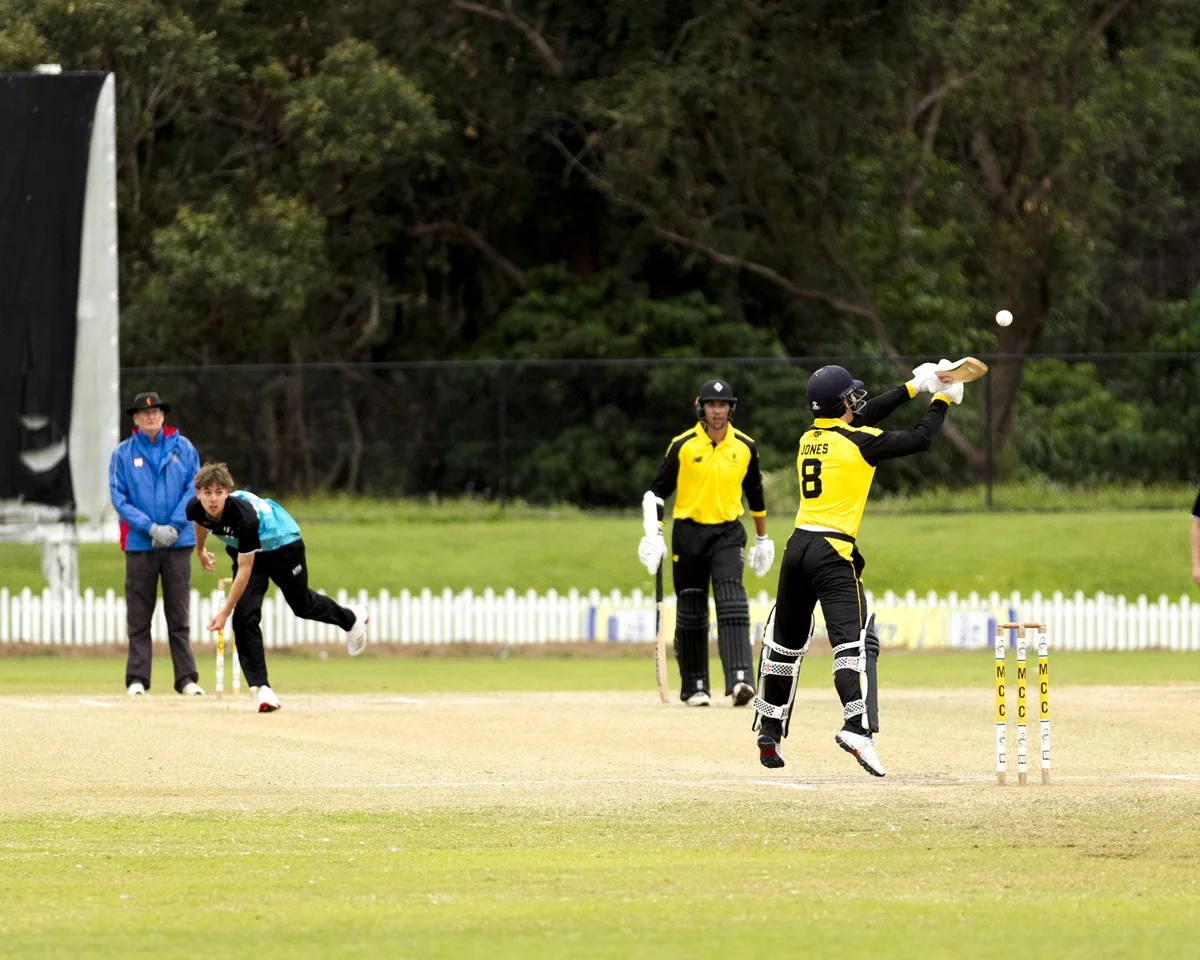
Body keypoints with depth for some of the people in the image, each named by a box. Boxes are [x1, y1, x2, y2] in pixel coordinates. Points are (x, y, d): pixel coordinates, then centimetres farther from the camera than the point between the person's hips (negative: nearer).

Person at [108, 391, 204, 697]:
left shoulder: (183, 448, 5)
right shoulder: (123, 454, 2)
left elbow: (194, 489, 1)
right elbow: (119, 498, -3)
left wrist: (174, 527, -11)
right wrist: (151, 528, -13)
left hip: (178, 542, 1)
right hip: (139, 543, 0)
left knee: (179, 615, 3)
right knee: (138, 617, 1)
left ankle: (186, 678, 4)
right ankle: (137, 679, 4)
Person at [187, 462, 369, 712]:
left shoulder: (243, 516, -44)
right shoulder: (195, 508, -25)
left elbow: (245, 570, -37)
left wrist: (225, 612, -35)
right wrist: (200, 551, 22)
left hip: (283, 543, -5)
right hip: (245, 549, 5)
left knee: (301, 604, 18)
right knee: (244, 616, -13)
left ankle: (351, 619, 50)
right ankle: (261, 687, -10)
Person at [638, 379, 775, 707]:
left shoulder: (745, 447, 3)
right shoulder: (683, 446, -4)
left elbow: (754, 492, 16)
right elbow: (657, 491, 0)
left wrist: (762, 539, 22)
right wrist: (653, 535, -11)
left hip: (728, 533, 0)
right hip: (689, 532, 0)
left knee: (732, 604, -17)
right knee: (690, 612, 5)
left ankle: (739, 679, -28)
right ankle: (694, 687, 16)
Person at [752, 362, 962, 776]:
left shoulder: (810, 438, 12)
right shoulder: (856, 442, -7)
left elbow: (861, 417, 26)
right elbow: (920, 439, -2)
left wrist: (913, 387, 28)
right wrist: (941, 400, 15)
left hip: (797, 548, 7)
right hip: (832, 554, -7)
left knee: (786, 640, 20)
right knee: (855, 641, -15)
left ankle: (769, 734, 26)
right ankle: (857, 727, -36)